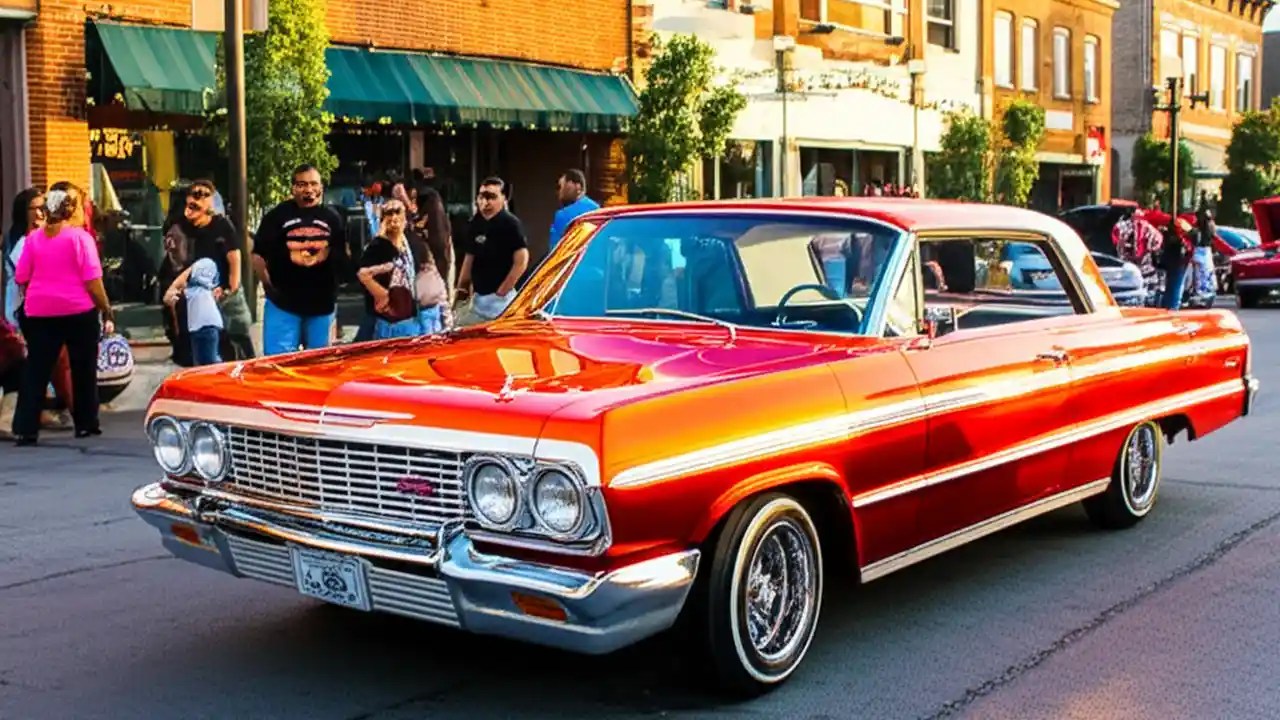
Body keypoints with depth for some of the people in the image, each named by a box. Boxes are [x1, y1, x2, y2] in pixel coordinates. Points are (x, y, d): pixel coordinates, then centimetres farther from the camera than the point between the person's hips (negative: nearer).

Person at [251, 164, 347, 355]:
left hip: (322, 303, 3)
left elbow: (343, 256, 15)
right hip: (283, 303, -3)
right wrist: (269, 284, -2)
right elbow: (258, 255, 0)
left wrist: (334, 282, 6)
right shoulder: (277, 215, -3)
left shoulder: (332, 217, 6)